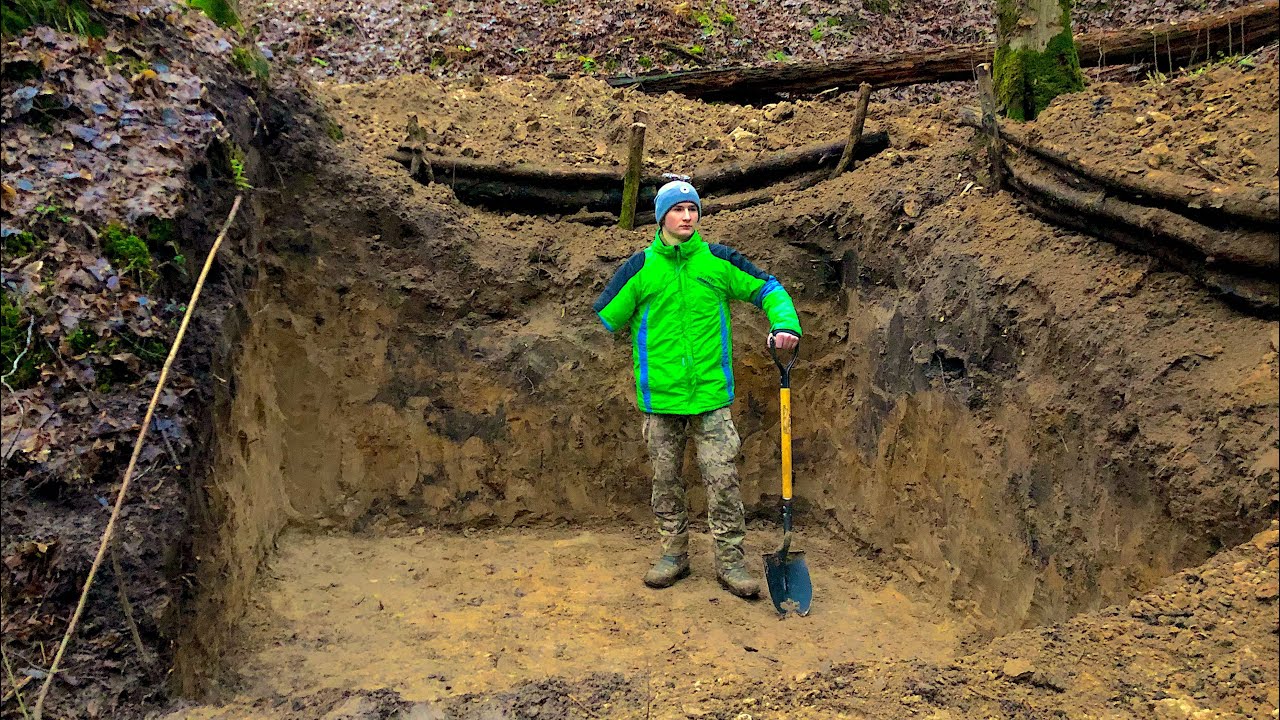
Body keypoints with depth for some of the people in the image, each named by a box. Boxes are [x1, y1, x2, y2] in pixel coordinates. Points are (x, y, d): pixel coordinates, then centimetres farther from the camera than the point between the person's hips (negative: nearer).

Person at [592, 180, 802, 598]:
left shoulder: (718, 261, 3)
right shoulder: (641, 267, 1)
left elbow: (767, 288, 9)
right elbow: (604, 317, 7)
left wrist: (785, 322, -7)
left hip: (711, 393, 0)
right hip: (660, 396, 1)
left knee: (722, 478, -1)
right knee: (666, 479, 11)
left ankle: (730, 560, 11)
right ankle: (674, 554, 26)